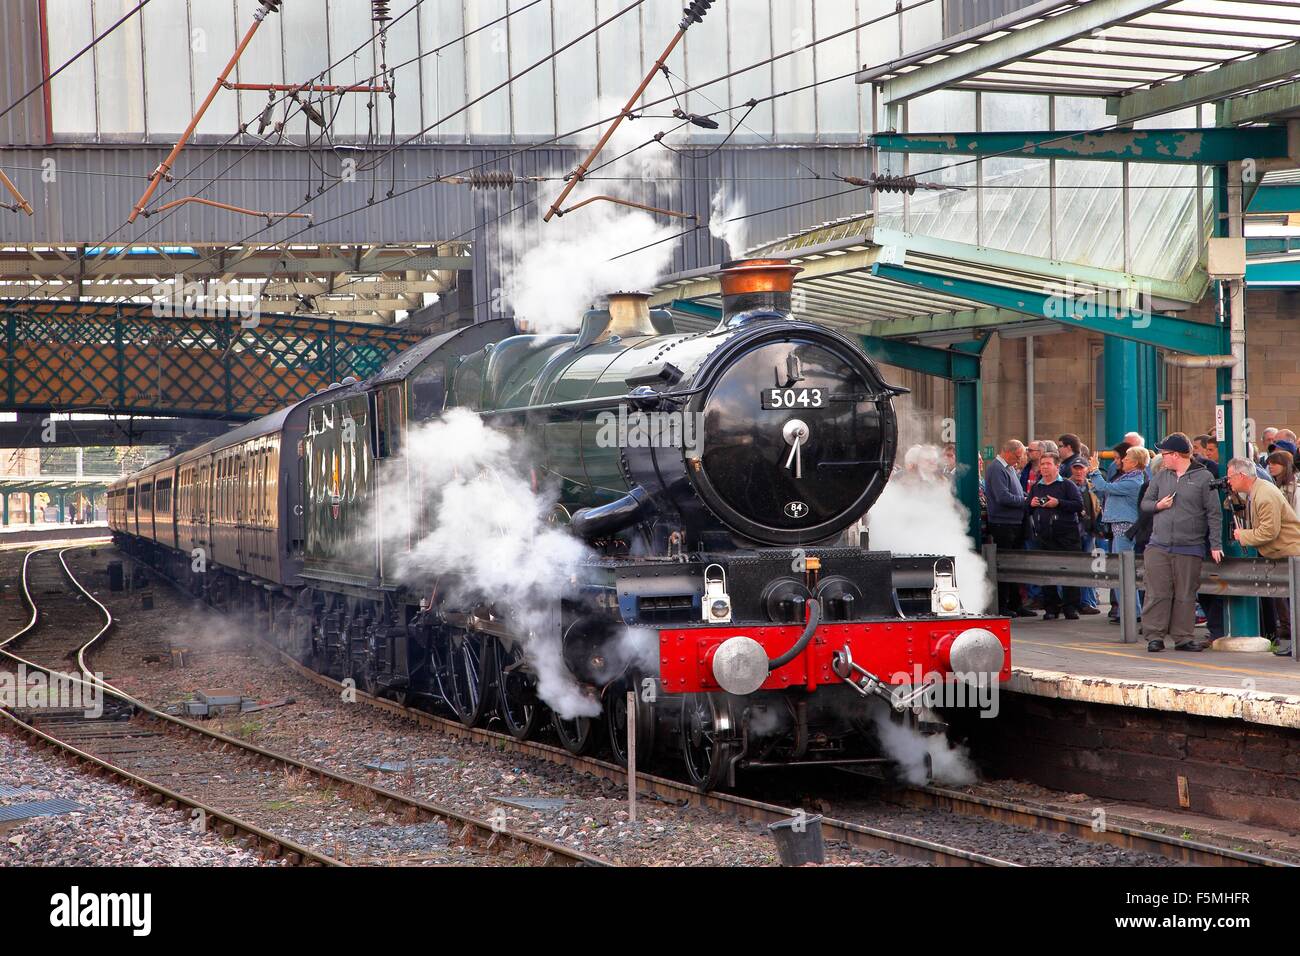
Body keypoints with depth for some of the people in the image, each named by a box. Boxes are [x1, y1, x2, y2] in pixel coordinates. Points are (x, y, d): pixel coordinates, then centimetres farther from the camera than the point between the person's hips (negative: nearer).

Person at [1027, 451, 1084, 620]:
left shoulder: (1067, 485, 1)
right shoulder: (1035, 487, 17)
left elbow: (1079, 505, -10)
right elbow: (1027, 510, 22)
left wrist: (1058, 503, -16)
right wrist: (1031, 504, 0)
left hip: (1066, 536, -5)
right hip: (1043, 536, 5)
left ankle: (1071, 608, 0)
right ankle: (1051, 608, 11)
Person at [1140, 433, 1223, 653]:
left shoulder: (1203, 477, -1)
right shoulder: (1161, 476, 13)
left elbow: (1214, 513, -2)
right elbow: (1144, 503, 19)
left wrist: (1215, 545, -7)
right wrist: (1157, 505, -4)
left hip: (1189, 549, -3)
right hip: (1158, 546, 3)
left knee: (1185, 595, 2)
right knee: (1157, 593, -1)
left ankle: (1183, 637, 9)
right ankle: (1155, 636, 3)